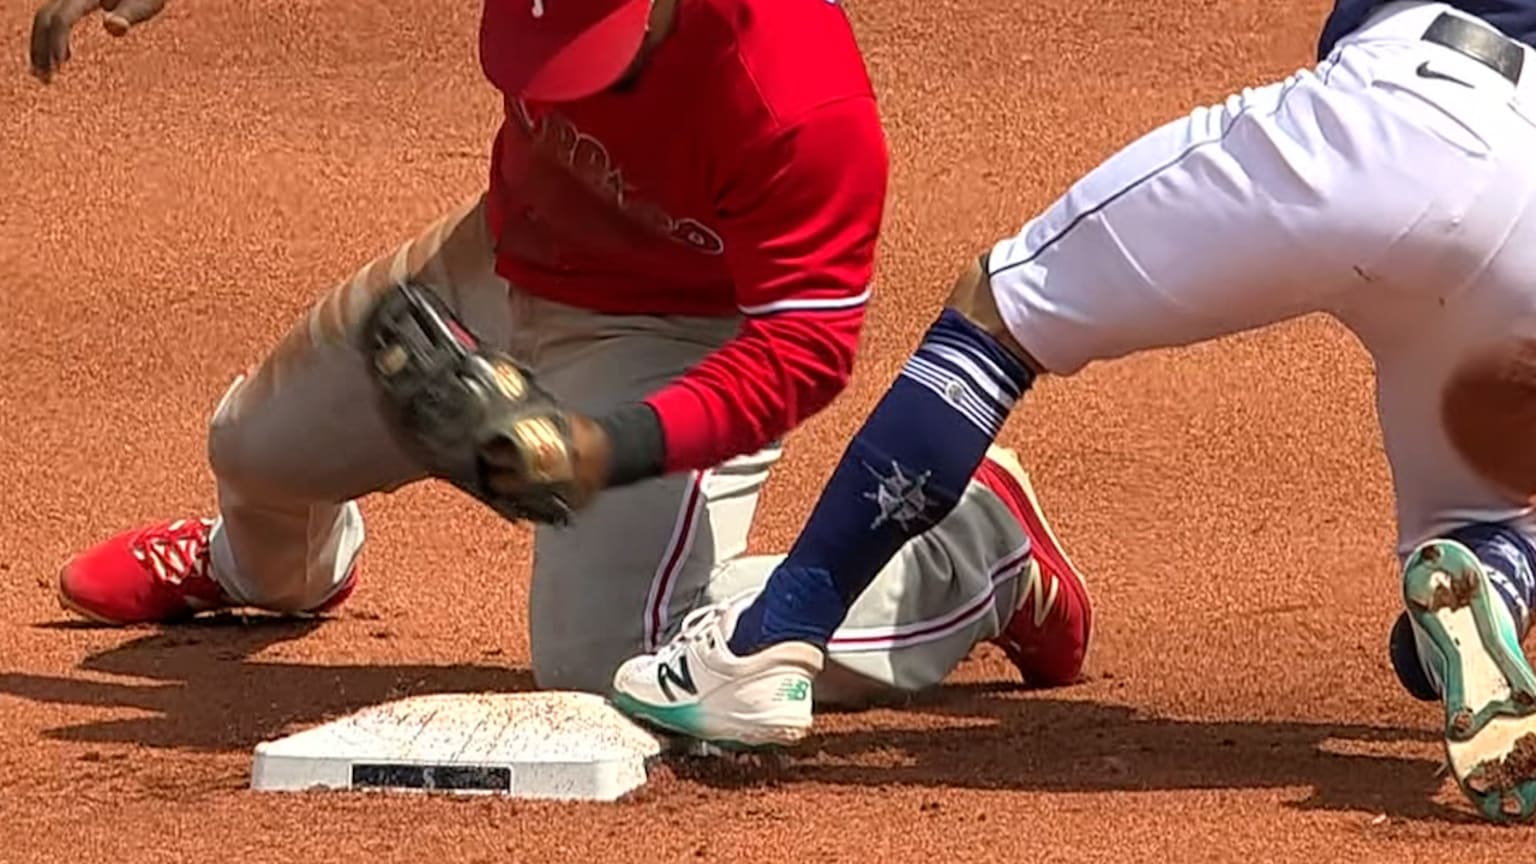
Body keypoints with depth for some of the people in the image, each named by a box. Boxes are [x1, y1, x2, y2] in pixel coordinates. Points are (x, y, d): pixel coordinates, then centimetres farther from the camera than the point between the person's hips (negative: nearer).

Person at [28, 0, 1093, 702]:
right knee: (260, 442, 23)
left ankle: (975, 550, -1)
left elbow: (805, 345, -35)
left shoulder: (805, 103, -41)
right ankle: (265, 564, 66)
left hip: (678, 345, -6)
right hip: (497, 263, 6)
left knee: (612, 660, -23)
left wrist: (616, 444, -48)